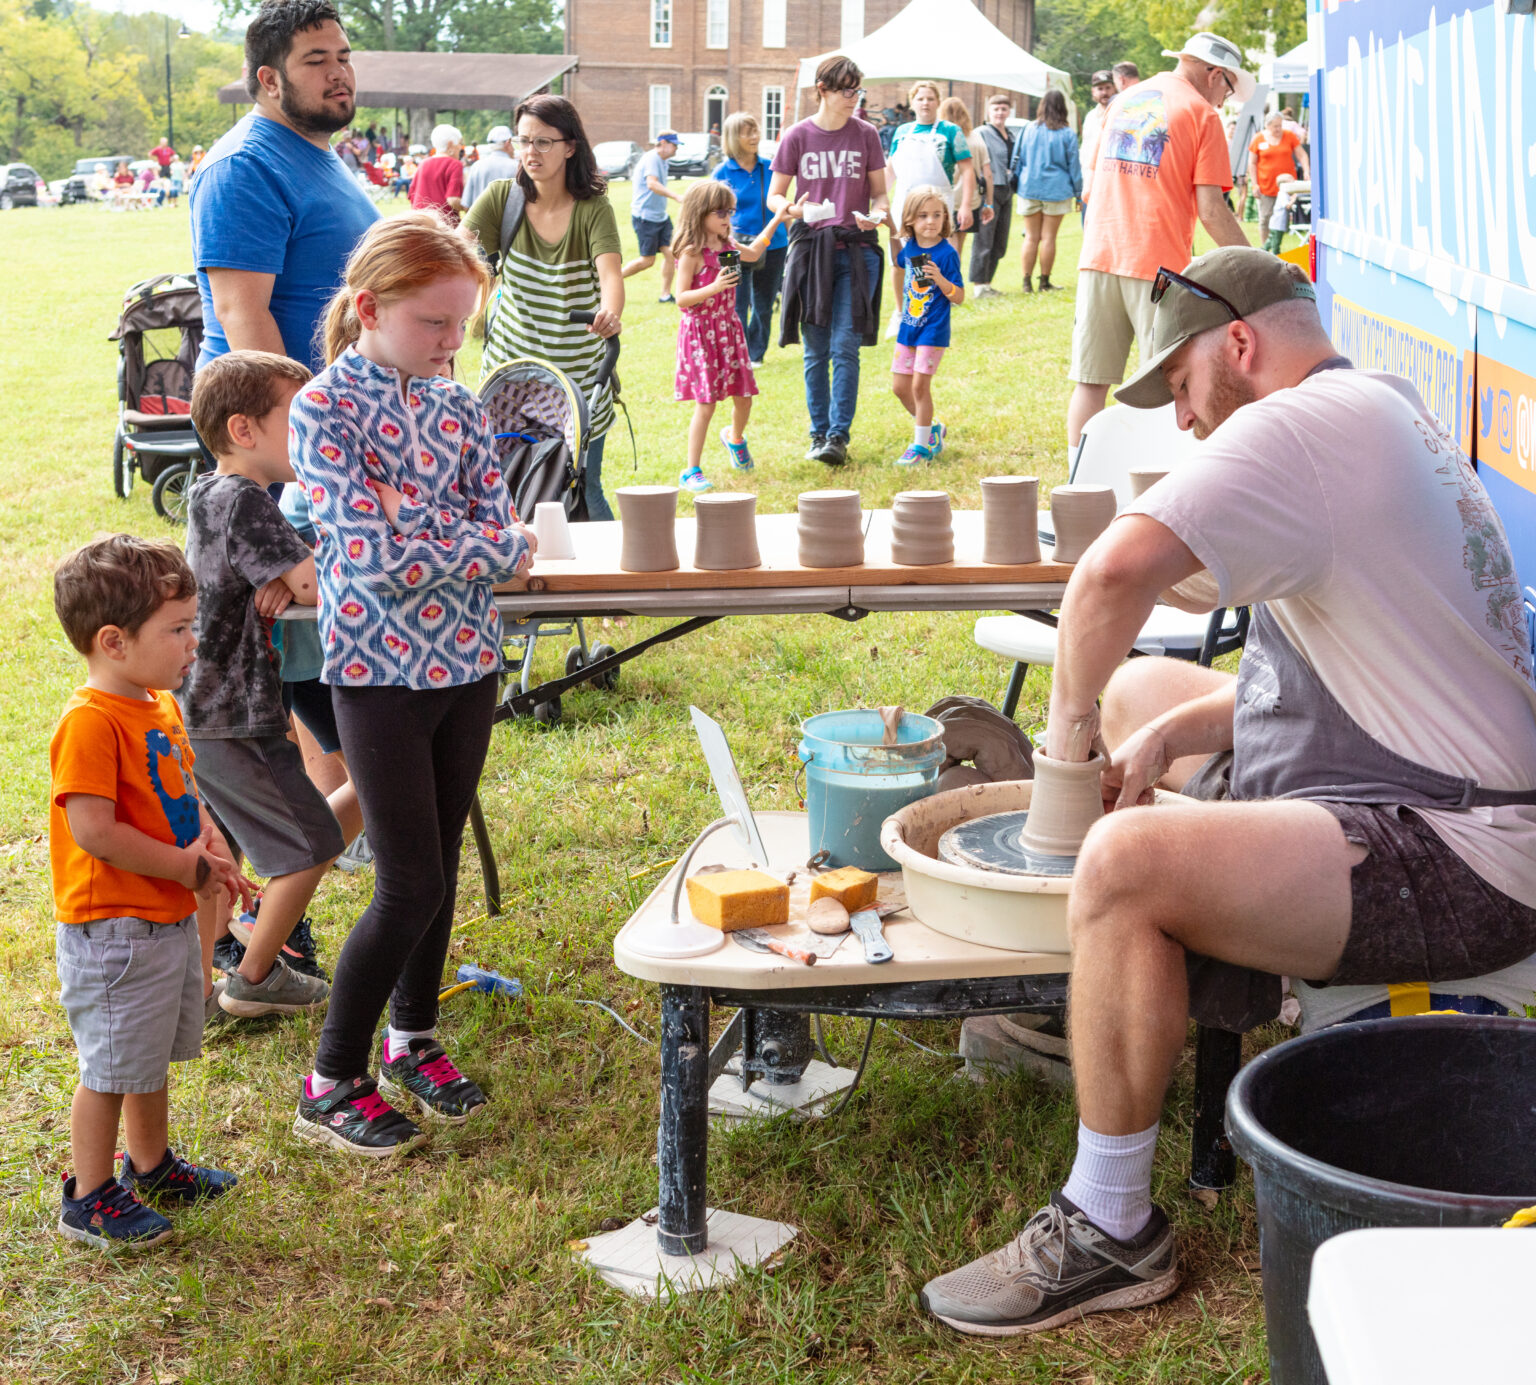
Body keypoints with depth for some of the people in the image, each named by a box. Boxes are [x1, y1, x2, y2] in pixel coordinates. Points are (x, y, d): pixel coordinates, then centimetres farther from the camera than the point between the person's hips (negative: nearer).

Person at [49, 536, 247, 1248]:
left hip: (169, 917, 9)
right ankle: (89, 1200, 18)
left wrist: (206, 835, 1)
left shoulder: (160, 705, 7)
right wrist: (185, 867, -20)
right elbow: (95, 832, -28)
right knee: (110, 1067, 3)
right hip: (112, 930, -9)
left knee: (151, 1055, 24)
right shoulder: (90, 722, -24)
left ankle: (150, 1164, 41)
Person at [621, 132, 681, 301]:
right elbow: (652, 184, -33)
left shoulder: (662, 161, 14)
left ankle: (666, 295, 5)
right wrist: (676, 197, -45)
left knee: (670, 253, -2)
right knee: (647, 260, -3)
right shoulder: (651, 158, -17)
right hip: (645, 217, -9)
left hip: (661, 216, 9)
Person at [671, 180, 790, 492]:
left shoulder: (726, 245, 8)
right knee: (706, 404, -9)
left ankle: (735, 437, 42)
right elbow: (682, 299, -17)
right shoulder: (691, 252, -14)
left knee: (743, 396, 8)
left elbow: (753, 253, 31)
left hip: (729, 329, 7)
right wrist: (713, 287, -30)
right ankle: (691, 471, -1)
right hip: (700, 332, -7)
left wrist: (776, 221, 30)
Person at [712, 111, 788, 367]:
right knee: (737, 306, -7)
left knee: (764, 306, 10)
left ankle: (755, 354, 23)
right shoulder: (723, 172, -3)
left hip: (773, 247, 3)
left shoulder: (769, 168, 5)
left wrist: (789, 240, 13)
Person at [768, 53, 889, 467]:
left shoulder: (865, 134, 5)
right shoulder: (797, 136, 3)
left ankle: (839, 436, -4)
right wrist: (789, 209, -17)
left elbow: (879, 191, 11)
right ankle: (819, 433, 14)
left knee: (845, 348, -7)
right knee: (815, 351, 4)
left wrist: (877, 213, -12)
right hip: (810, 247, 0)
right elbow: (774, 194, 7)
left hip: (856, 249, 0)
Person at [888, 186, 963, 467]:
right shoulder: (909, 247, 3)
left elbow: (959, 297, -14)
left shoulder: (946, 253, -14)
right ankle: (931, 429, 29)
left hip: (933, 330, -7)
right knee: (899, 386, 9)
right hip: (908, 328, 7)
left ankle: (921, 446, 3)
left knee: (919, 385, -9)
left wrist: (939, 278, -31)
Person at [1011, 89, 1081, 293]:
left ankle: (1027, 282, 6)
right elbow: (1073, 166, 0)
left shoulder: (1028, 129, 2)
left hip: (1029, 189, 2)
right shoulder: (1067, 134, -4)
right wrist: (1078, 192, 9)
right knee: (1048, 237, 2)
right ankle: (1044, 282, 6)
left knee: (1031, 237, 7)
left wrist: (1016, 184, 19)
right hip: (1056, 190, -2)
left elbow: (1017, 160, 8)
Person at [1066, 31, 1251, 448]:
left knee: (1090, 382, 4)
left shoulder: (1122, 100, 19)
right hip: (1157, 264, -5)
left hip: (1099, 257, 5)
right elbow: (1211, 210, -8)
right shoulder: (1201, 113, -1)